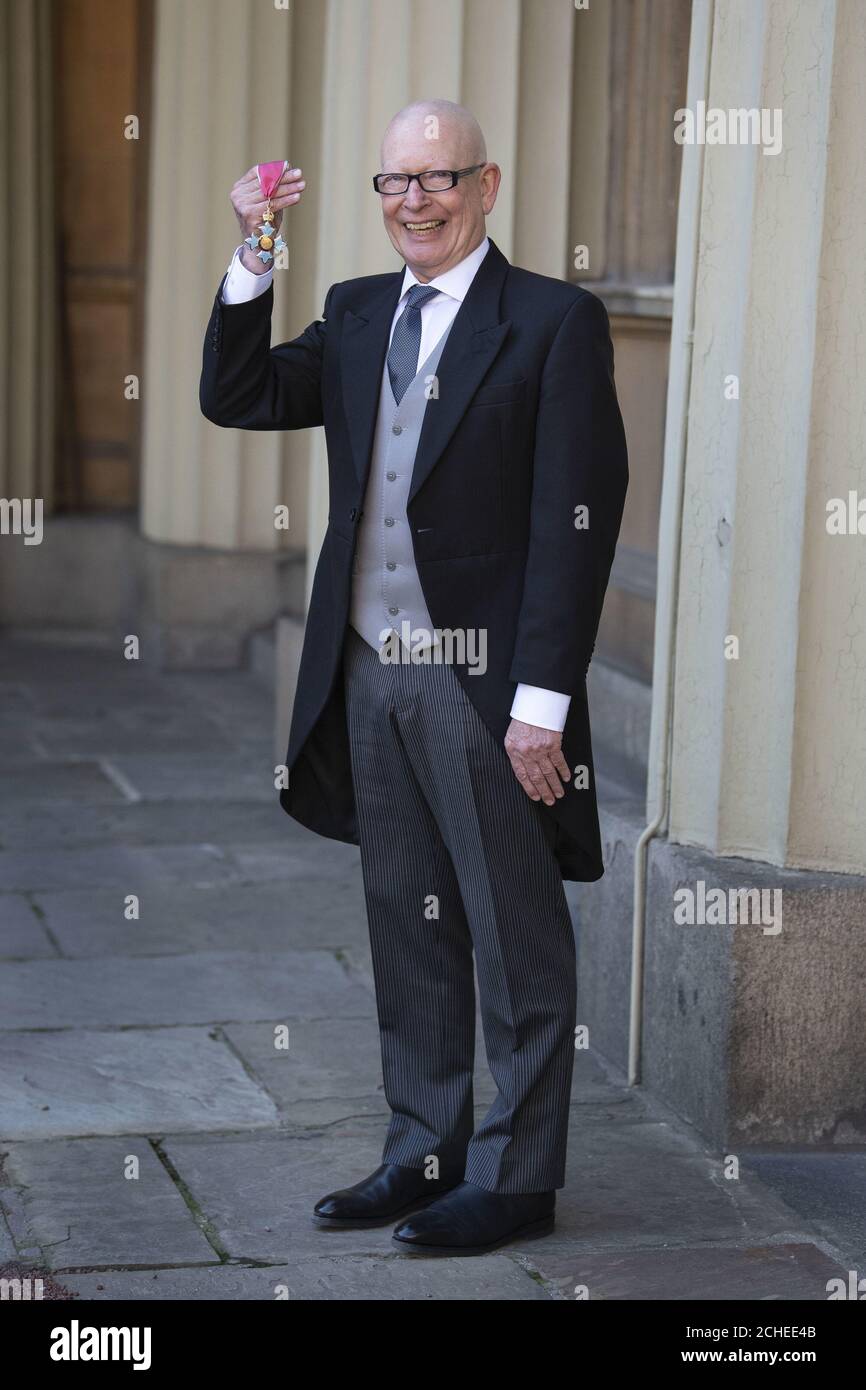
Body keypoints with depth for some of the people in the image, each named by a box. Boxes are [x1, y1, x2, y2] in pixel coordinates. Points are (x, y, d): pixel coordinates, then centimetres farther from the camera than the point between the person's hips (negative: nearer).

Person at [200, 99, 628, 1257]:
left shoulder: (555, 324, -7)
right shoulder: (357, 316, 12)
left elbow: (576, 522, -12)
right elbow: (237, 398, 5)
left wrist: (542, 702, -16)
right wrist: (253, 259, -6)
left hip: (485, 684, -6)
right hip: (369, 675, 7)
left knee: (515, 937, 4)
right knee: (407, 930, 15)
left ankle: (515, 1179, 14)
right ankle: (424, 1153, 27)